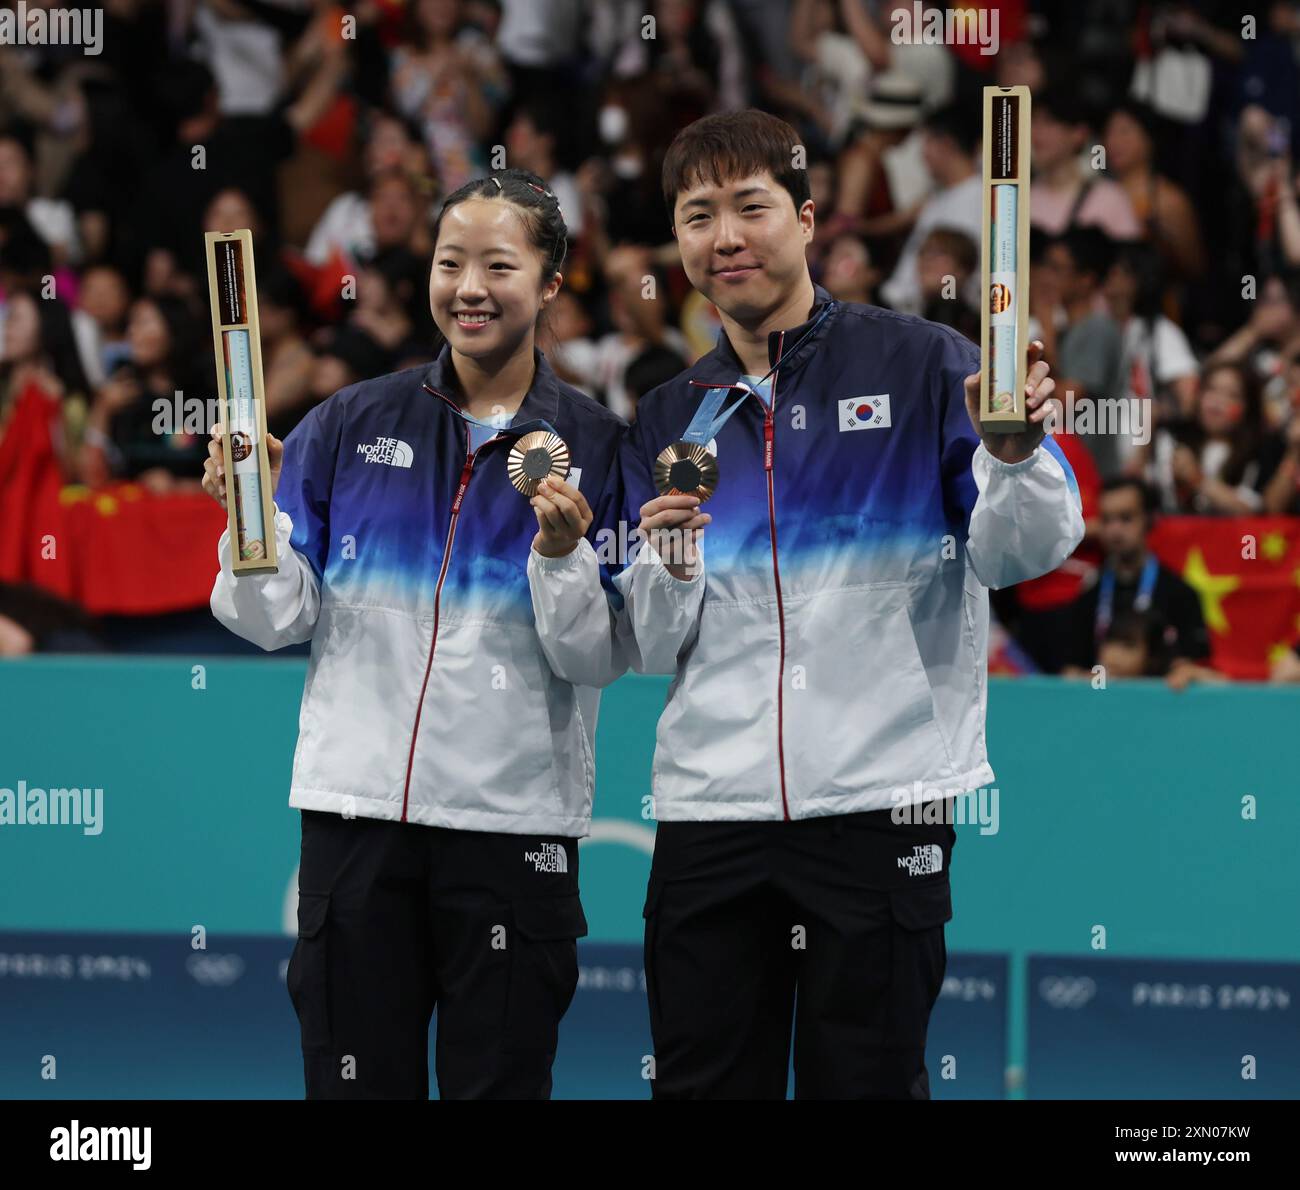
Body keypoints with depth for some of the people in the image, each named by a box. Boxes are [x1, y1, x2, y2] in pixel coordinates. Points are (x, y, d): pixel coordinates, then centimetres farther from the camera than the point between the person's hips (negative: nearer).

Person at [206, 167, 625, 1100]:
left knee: (500, 1080, 5)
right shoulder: (350, 427, 7)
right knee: (357, 1081, 5)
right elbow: (279, 620, 7)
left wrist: (562, 556, -18)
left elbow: (606, 661, -2)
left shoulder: (595, 446, 2)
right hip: (358, 807, 1)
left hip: (515, 821, -1)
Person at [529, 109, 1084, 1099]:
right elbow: (652, 649, 15)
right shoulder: (671, 419, 15)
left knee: (867, 1082, 0)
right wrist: (667, 566, -6)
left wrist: (1015, 454, -23)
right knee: (706, 1087, 4)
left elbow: (1021, 551, -3)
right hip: (710, 806, 4)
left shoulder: (919, 366, 3)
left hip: (882, 799, -4)